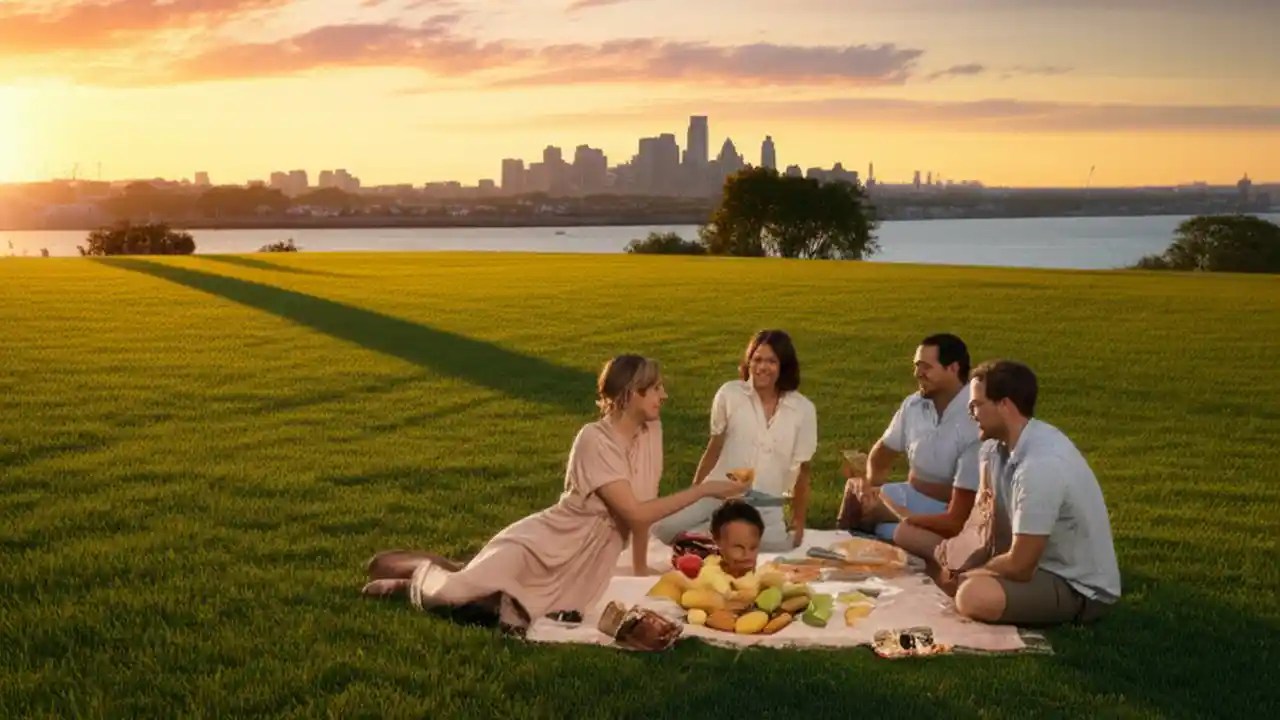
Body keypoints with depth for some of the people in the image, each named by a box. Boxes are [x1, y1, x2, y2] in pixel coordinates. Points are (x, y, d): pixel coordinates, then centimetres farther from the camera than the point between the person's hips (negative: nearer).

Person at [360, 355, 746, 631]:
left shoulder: (651, 432, 0)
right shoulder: (594, 440, -22)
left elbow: (643, 505, 10)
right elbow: (636, 513, -26)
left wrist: (641, 568, 10)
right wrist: (705, 489, -23)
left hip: (582, 562, 7)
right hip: (545, 543, -7)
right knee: (455, 592, -22)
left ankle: (435, 571, 23)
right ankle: (421, 570, 15)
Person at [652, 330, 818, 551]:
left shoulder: (803, 410, 1)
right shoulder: (730, 394, -1)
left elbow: (802, 470, 9)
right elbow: (714, 448, 9)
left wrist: (799, 521, 8)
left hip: (767, 506, 1)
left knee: (779, 544, -34)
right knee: (663, 528, -27)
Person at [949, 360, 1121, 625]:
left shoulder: (1041, 466, -29)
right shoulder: (999, 446, -2)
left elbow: (1019, 566, -24)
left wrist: (964, 577, -9)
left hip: (1078, 588, -9)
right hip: (1048, 563, 9)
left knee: (973, 596, -32)